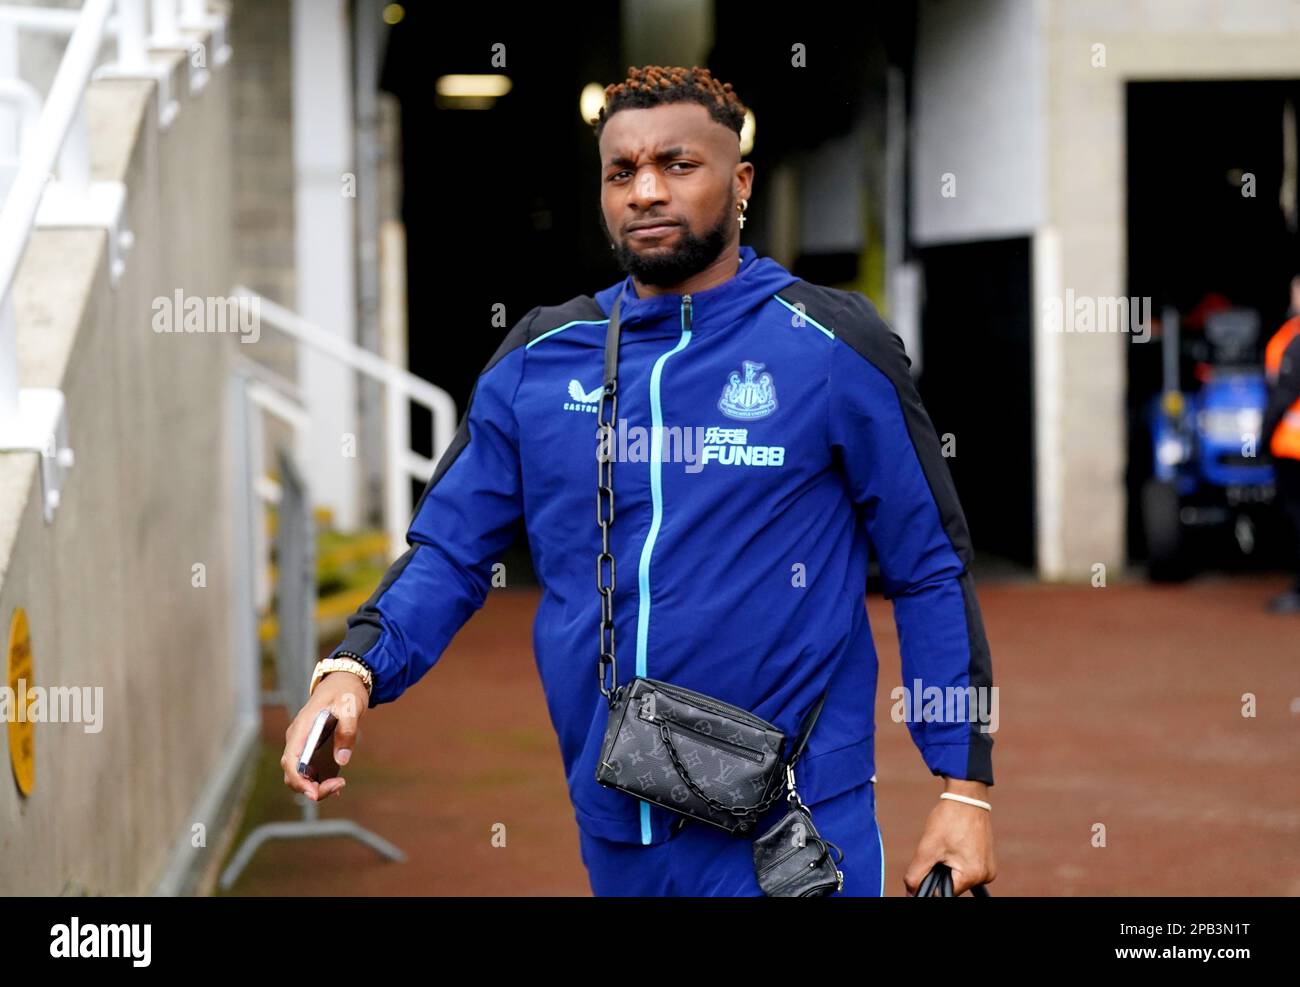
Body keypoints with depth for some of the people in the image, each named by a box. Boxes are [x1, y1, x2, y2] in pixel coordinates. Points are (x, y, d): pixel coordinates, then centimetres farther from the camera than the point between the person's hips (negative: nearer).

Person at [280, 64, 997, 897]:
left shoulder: (831, 344, -5)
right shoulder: (540, 357, 5)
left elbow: (932, 571, -2)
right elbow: (450, 549, 6)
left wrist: (966, 791, -7)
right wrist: (352, 672, -14)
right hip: (616, 828, 4)